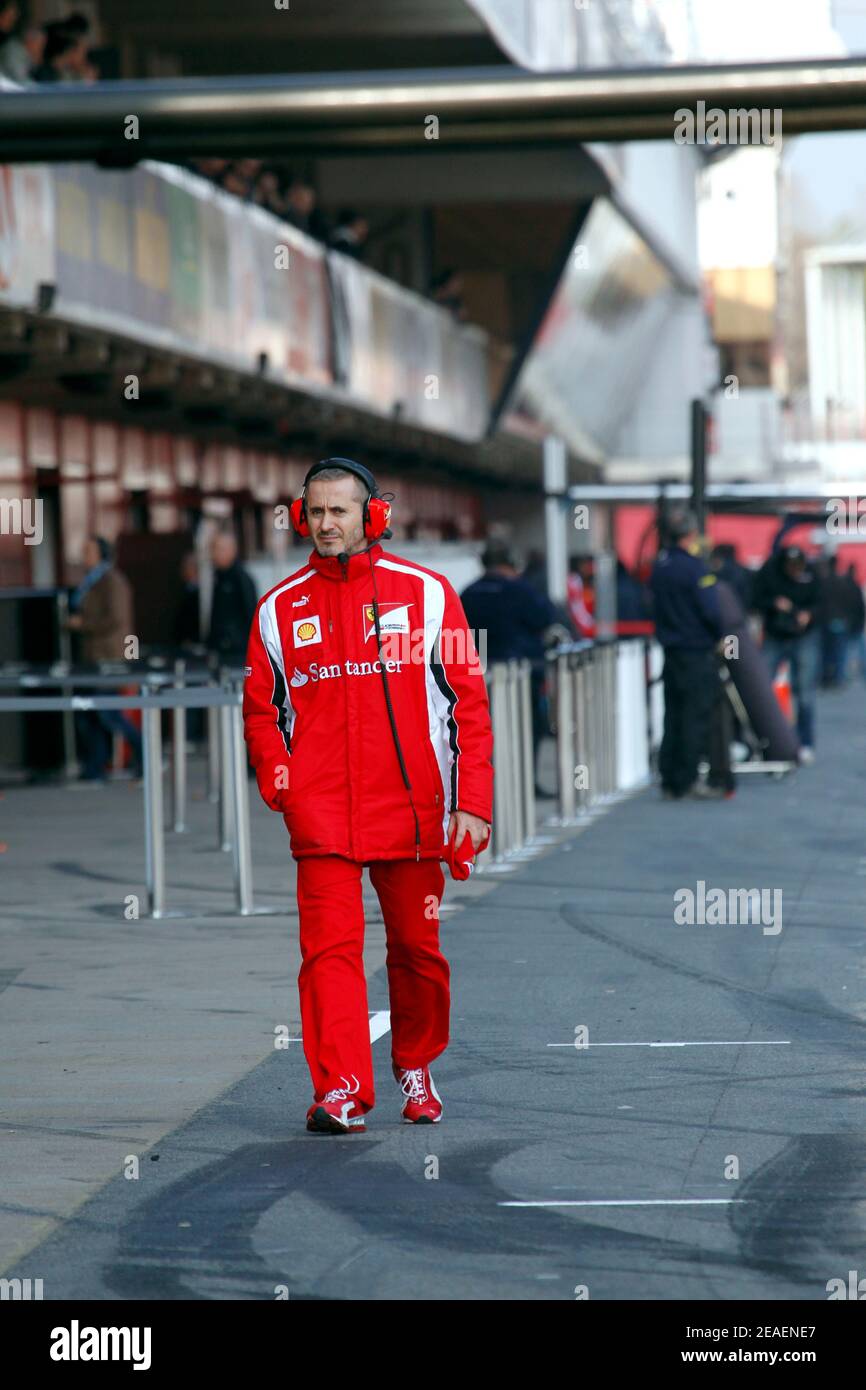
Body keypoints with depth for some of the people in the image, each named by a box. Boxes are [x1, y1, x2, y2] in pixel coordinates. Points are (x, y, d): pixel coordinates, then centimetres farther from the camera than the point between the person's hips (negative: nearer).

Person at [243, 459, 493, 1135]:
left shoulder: (426, 592, 3)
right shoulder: (278, 608, 8)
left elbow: (469, 700, 3)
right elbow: (260, 706, 16)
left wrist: (473, 803, -4)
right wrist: (275, 773, -2)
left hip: (411, 810, -1)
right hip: (320, 816, 1)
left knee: (417, 947, 8)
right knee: (330, 947, -10)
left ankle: (416, 1067, 29)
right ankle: (341, 1092, -11)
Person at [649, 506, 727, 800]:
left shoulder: (660, 565, 8)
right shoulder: (693, 567, -16)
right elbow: (711, 611, -18)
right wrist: (719, 636, -2)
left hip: (671, 651, 8)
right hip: (697, 654, -7)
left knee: (673, 718, 11)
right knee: (697, 717, -2)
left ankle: (670, 781, 13)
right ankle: (687, 780, -3)